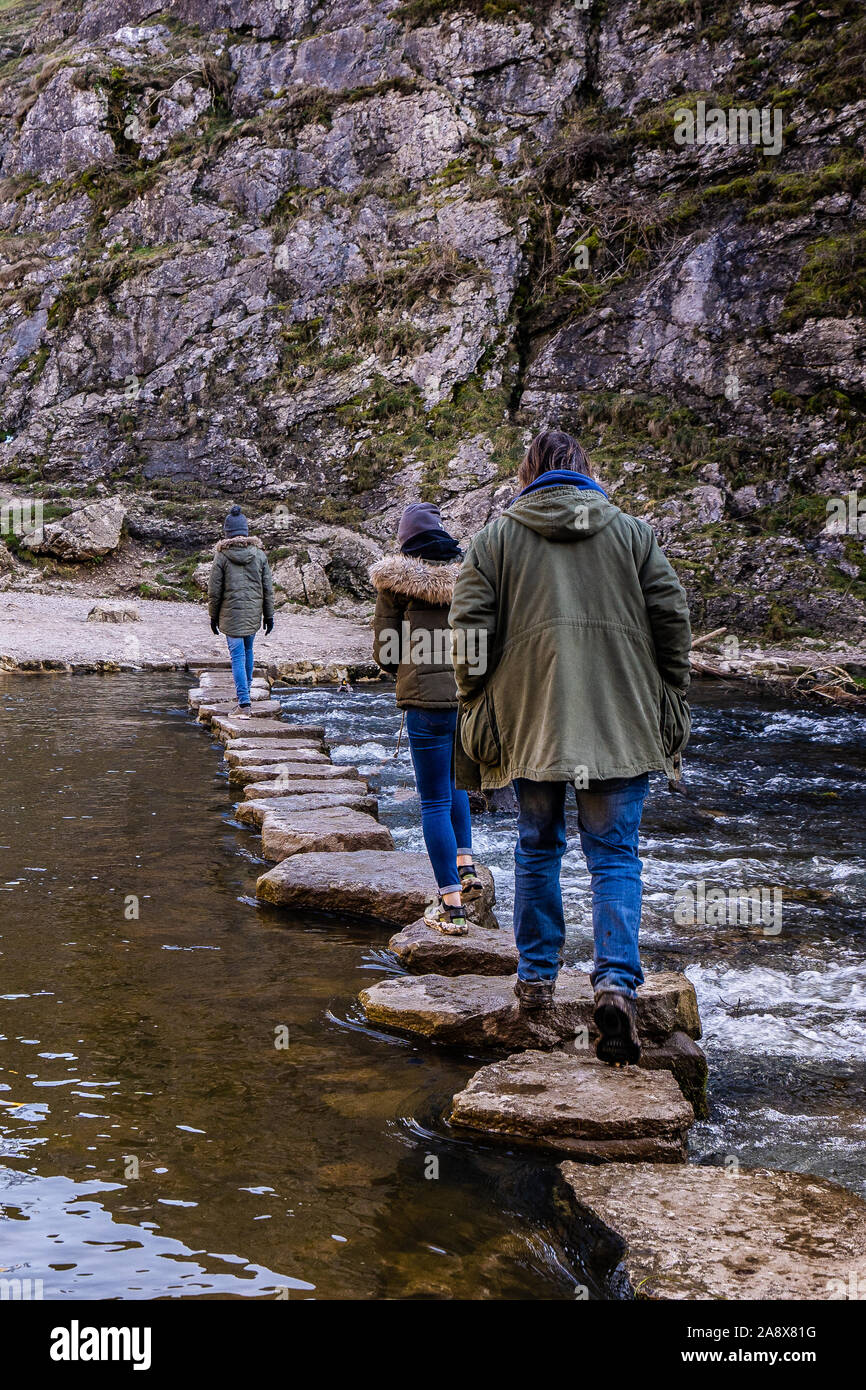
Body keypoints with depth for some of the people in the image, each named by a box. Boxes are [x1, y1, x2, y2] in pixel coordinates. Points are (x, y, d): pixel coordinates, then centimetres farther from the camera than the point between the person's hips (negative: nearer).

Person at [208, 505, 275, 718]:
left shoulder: (222, 555, -8)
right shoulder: (259, 553, 1)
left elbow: (214, 590, -4)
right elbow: (268, 588, 4)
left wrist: (213, 616, 7)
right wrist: (269, 615, 12)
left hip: (231, 613, -3)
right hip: (254, 611, 3)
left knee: (238, 656, -3)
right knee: (248, 651, 22)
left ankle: (244, 704, -10)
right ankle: (245, 694, 34)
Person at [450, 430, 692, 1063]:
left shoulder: (496, 537, 5)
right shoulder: (633, 532, 7)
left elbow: (469, 628, -1)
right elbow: (673, 618, 5)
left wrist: (476, 703, 9)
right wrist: (671, 703, 13)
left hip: (530, 719, 0)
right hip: (621, 722, 0)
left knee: (538, 848, 15)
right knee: (616, 853, 4)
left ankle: (537, 977, 22)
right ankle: (617, 982, -11)